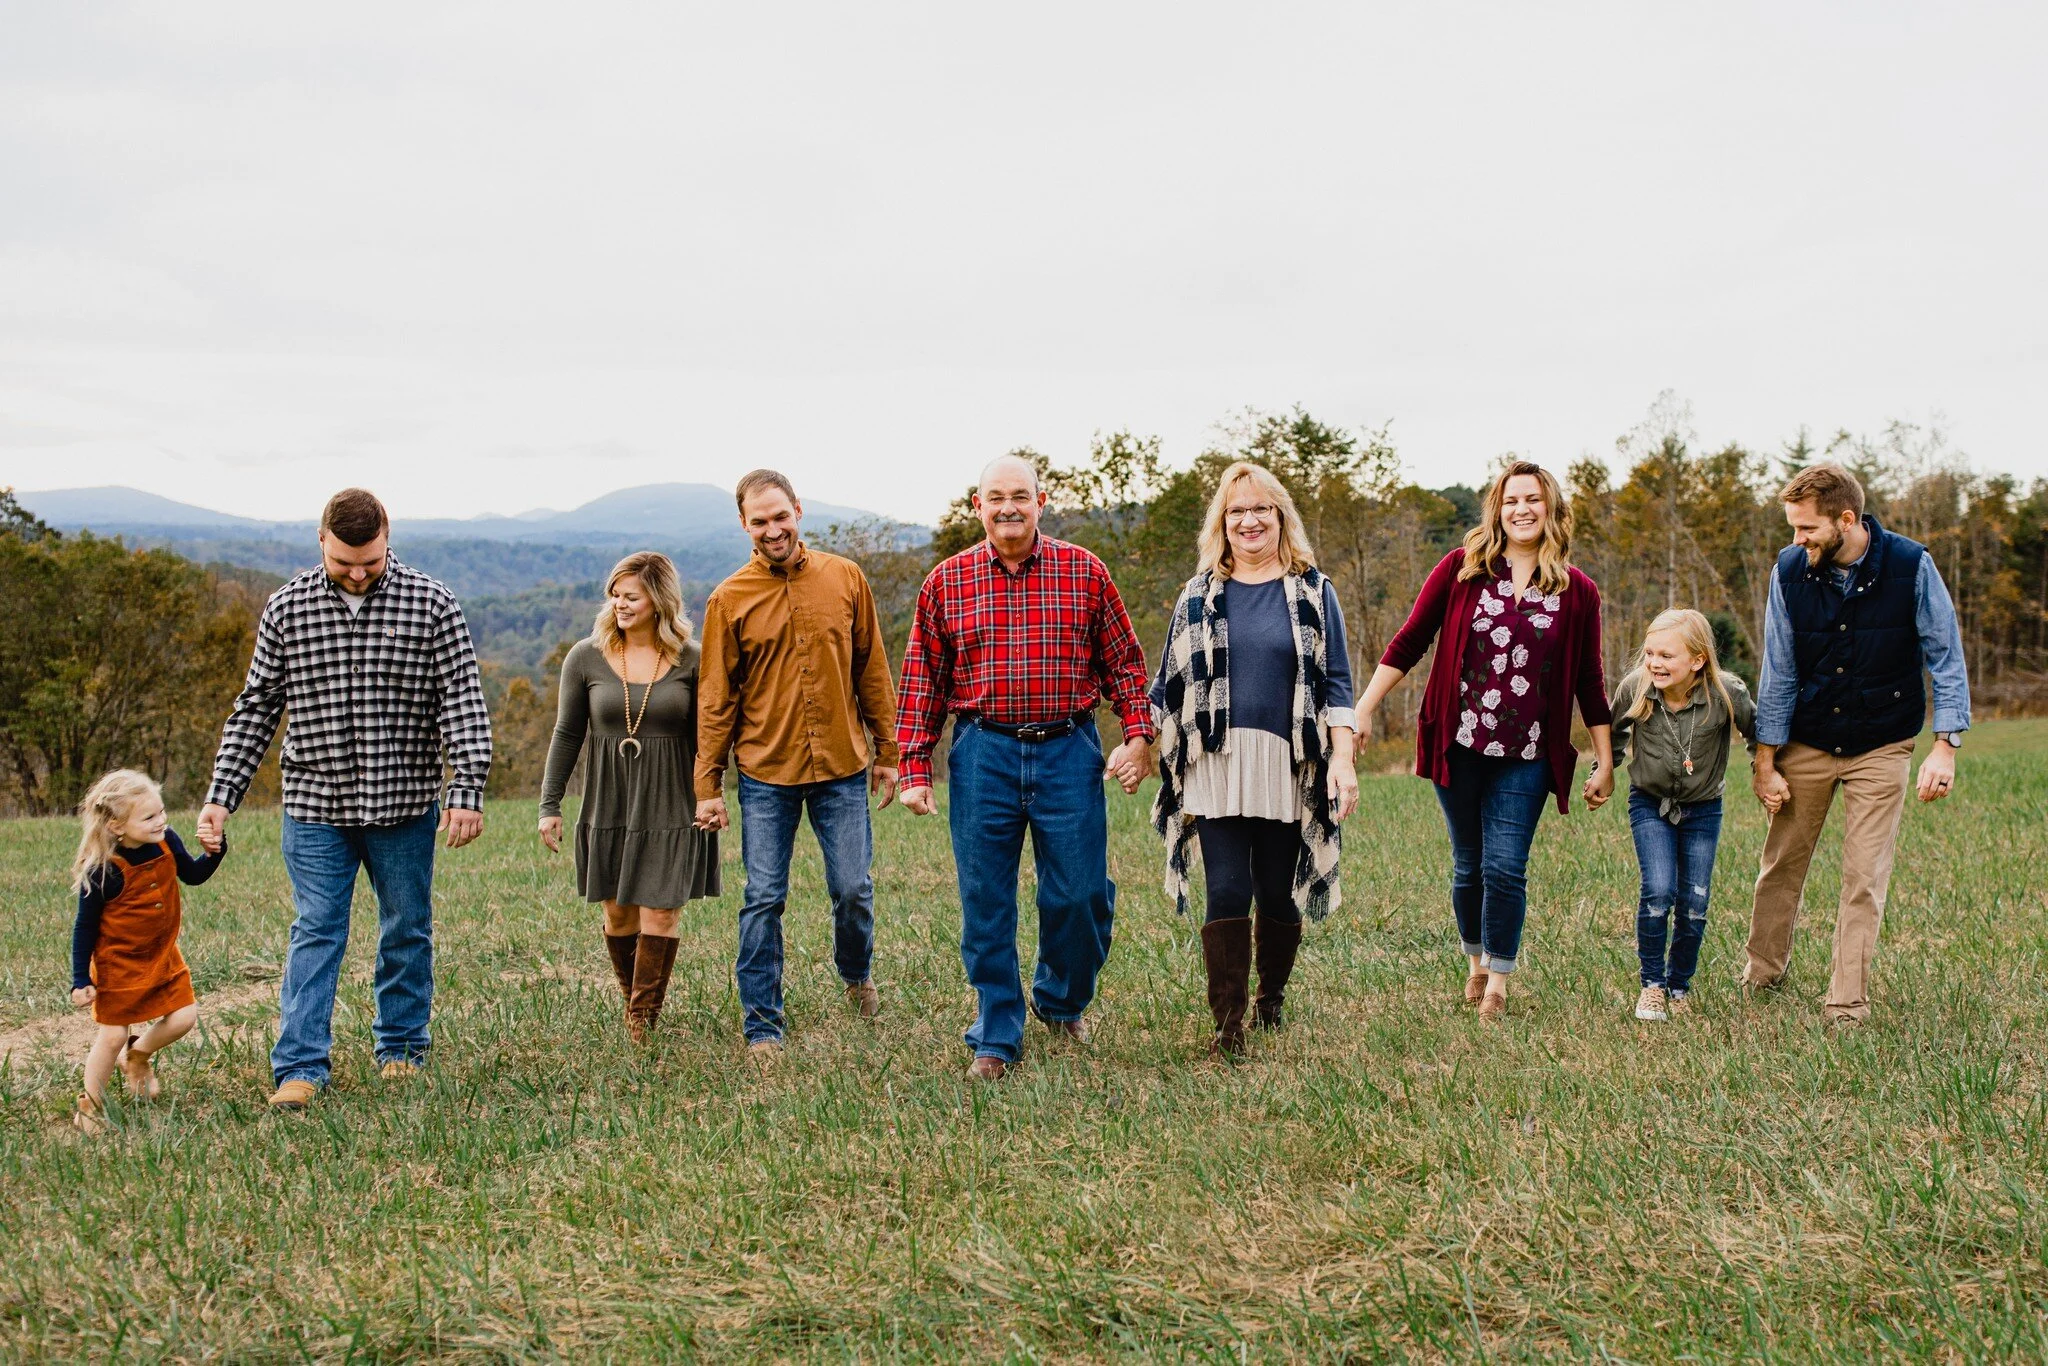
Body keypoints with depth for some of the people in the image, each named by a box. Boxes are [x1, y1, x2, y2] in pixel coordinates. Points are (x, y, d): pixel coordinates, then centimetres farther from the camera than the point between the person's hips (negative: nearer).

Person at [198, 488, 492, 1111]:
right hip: (315, 805, 0)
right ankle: (300, 1065, 0)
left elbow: (463, 702, -6)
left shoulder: (431, 605, -4)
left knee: (407, 930, 10)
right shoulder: (287, 609, 0)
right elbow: (256, 709, 5)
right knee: (315, 931, -2)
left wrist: (467, 790, -17)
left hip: (405, 803, 0)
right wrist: (221, 796, -2)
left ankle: (402, 1048, 25)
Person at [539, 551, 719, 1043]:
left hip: (671, 806, -1)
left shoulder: (691, 661, -4)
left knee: (659, 912, -4)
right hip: (607, 805, 2)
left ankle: (645, 1015, 6)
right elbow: (567, 734, 6)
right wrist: (549, 805, 6)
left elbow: (705, 737, 5)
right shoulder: (586, 657, 0)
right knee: (618, 912, 7)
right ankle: (632, 999, 27)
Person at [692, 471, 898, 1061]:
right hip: (765, 774, -1)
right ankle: (762, 1025, 12)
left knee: (853, 888, 6)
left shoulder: (846, 579, 2)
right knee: (763, 900, 2)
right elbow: (716, 699, 1)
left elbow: (872, 672, 8)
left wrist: (886, 753, 8)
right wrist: (708, 785, -1)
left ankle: (856, 973, 37)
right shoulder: (729, 600, -2)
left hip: (842, 769, 1)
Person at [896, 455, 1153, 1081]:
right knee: (985, 904, 3)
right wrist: (915, 769, 2)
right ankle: (996, 1038, 15)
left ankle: (1062, 1002, 30)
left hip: (1069, 752, 0)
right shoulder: (946, 582, 5)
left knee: (1081, 895, 2)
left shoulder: (1084, 572, 4)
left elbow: (1123, 660, 7)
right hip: (982, 754, 0)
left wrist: (1137, 734, -4)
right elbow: (922, 681, 7)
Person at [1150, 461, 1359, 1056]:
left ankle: (1271, 1000, 27)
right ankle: (1228, 1024, -5)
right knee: (1227, 893, -8)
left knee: (1278, 895, 6)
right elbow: (1169, 683, 14)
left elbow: (1336, 684, 4)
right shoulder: (1200, 595, 10)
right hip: (1216, 769, 0)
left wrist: (1343, 760, -6)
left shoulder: (1312, 592, 7)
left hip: (1287, 772, 0)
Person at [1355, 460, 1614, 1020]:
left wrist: (1605, 762, 9)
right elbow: (1409, 642, 0)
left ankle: (1498, 984, 8)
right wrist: (1363, 710, -6)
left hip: (1527, 757, 0)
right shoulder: (1462, 569, 0)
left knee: (1505, 867, -6)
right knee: (1468, 865, 10)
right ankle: (1476, 962, 32)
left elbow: (1588, 681, 8)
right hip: (1458, 745, 0)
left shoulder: (1577, 591, 3)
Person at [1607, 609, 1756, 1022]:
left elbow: (1759, 732, -2)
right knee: (1659, 891, -16)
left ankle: (1680, 985, 21)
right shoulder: (1634, 688, -20)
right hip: (1649, 804, 0)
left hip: (1702, 808, 0)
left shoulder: (1726, 694, -23)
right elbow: (1613, 733, 2)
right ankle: (1652, 983, 3)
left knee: (1694, 902, -1)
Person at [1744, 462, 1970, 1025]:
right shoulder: (1790, 570, -10)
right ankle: (1762, 973, 28)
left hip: (1881, 747, -2)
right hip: (1806, 742, 2)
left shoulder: (1911, 566, -15)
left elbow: (1946, 657, -7)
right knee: (1782, 863, 8)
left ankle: (1847, 1003, 5)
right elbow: (1779, 672, -4)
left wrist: (1945, 747, -14)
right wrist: (1766, 762, -4)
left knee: (1865, 877, -3)